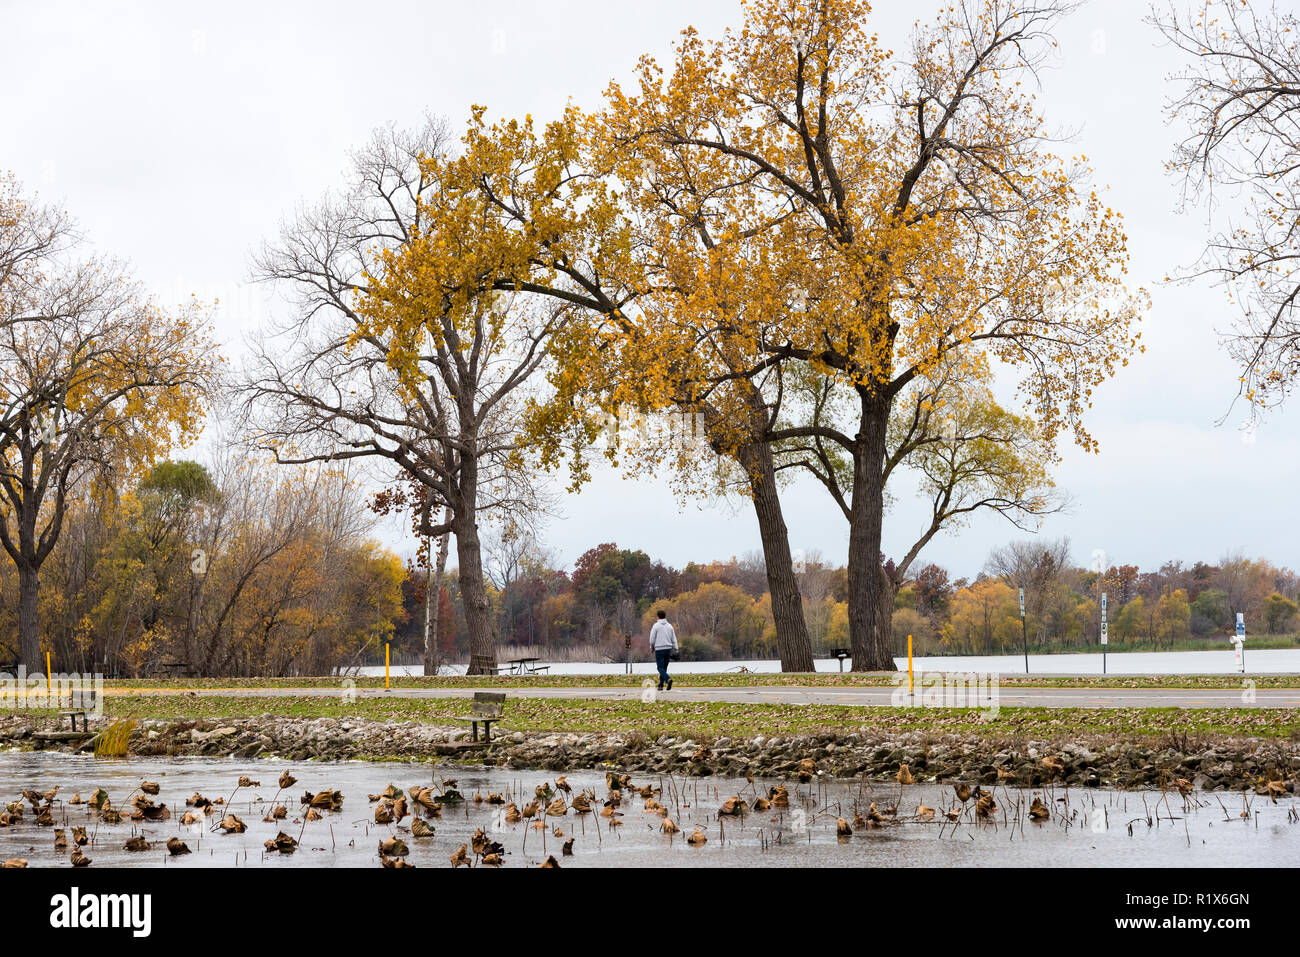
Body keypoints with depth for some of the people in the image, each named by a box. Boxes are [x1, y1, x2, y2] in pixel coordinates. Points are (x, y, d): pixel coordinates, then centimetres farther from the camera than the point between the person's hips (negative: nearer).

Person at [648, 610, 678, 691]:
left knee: (660, 668, -5)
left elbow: (652, 639, -4)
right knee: (664, 667, 13)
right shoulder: (669, 626, 8)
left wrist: (652, 648, 13)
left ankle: (668, 679, -30)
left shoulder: (656, 626, -5)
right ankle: (661, 685, 13)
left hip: (659, 649, -4)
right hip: (668, 649, 4)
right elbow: (674, 639, 8)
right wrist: (675, 650, 11)